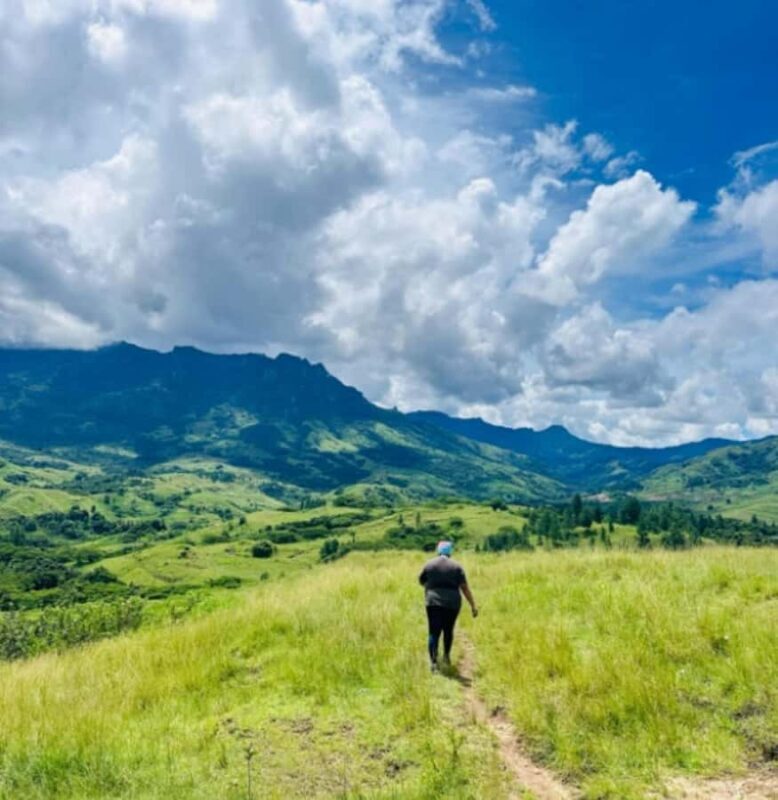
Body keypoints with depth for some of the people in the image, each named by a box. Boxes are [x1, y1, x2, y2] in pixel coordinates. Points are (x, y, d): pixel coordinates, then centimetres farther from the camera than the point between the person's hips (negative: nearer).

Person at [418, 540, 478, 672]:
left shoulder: (429, 565, 4)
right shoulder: (456, 566, 2)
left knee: (434, 632, -1)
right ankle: (446, 655, 32)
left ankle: (433, 661, -14)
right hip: (452, 603, 1)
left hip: (434, 602, -1)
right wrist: (473, 605, -2)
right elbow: (464, 587, -3)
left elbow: (421, 582, 16)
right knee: (448, 630, 20)